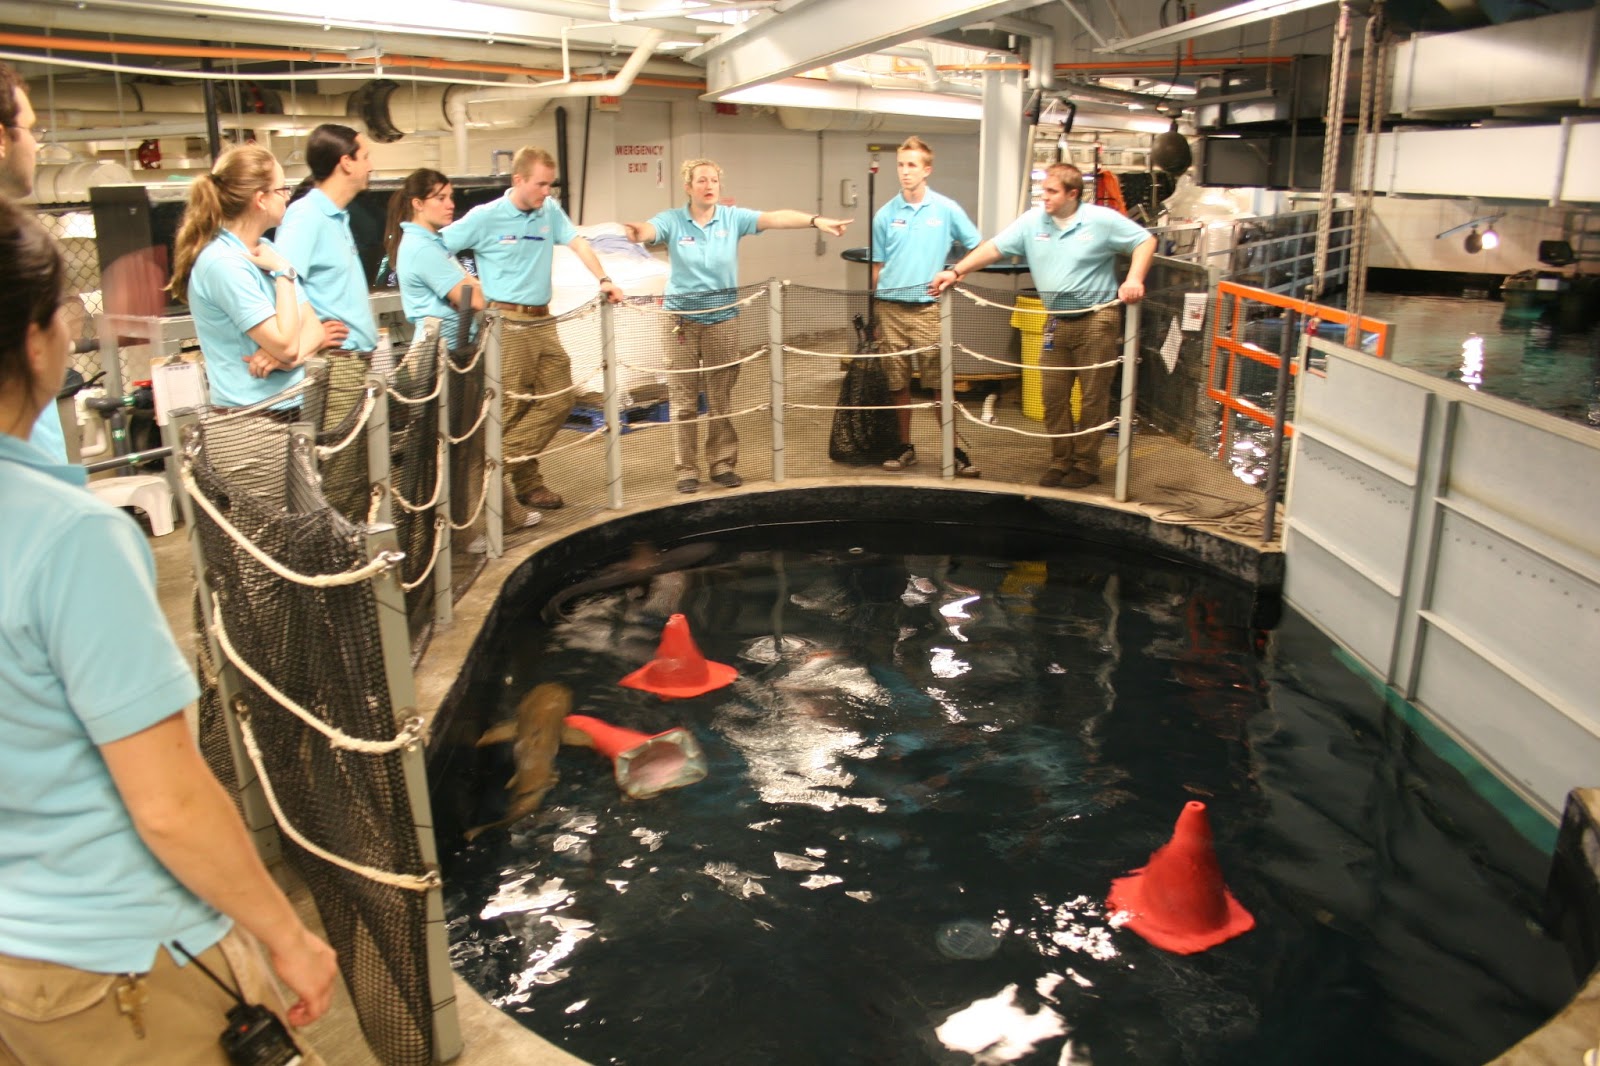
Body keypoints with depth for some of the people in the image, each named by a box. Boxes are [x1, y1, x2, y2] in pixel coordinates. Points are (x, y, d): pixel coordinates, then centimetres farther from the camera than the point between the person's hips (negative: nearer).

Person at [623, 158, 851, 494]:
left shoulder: (733, 218, -2)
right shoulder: (672, 220, -5)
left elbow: (774, 218, -15)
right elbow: (649, 229, -24)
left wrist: (815, 220, -29)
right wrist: (637, 231, -50)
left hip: (723, 319, 2)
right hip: (681, 320, -1)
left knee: (721, 399, 8)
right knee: (683, 401, 3)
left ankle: (722, 465, 18)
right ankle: (686, 470, 10)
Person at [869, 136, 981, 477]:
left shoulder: (946, 209, -1)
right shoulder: (885, 214, 4)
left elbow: (977, 248, 7)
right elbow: (877, 266, 9)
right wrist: (871, 304, 6)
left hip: (928, 308, -2)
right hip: (891, 308, 2)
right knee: (898, 382, 8)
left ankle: (954, 450, 6)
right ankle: (905, 447, 20)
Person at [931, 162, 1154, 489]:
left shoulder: (1102, 220, -8)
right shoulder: (1033, 221, 2)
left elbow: (1145, 241, -1)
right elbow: (994, 247, 0)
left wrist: (1134, 279, -16)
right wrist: (956, 271, -9)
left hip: (1097, 319, -4)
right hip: (1057, 322, 4)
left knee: (1093, 396, 2)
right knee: (1053, 396, 7)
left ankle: (1086, 464, 13)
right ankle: (1061, 461, 20)